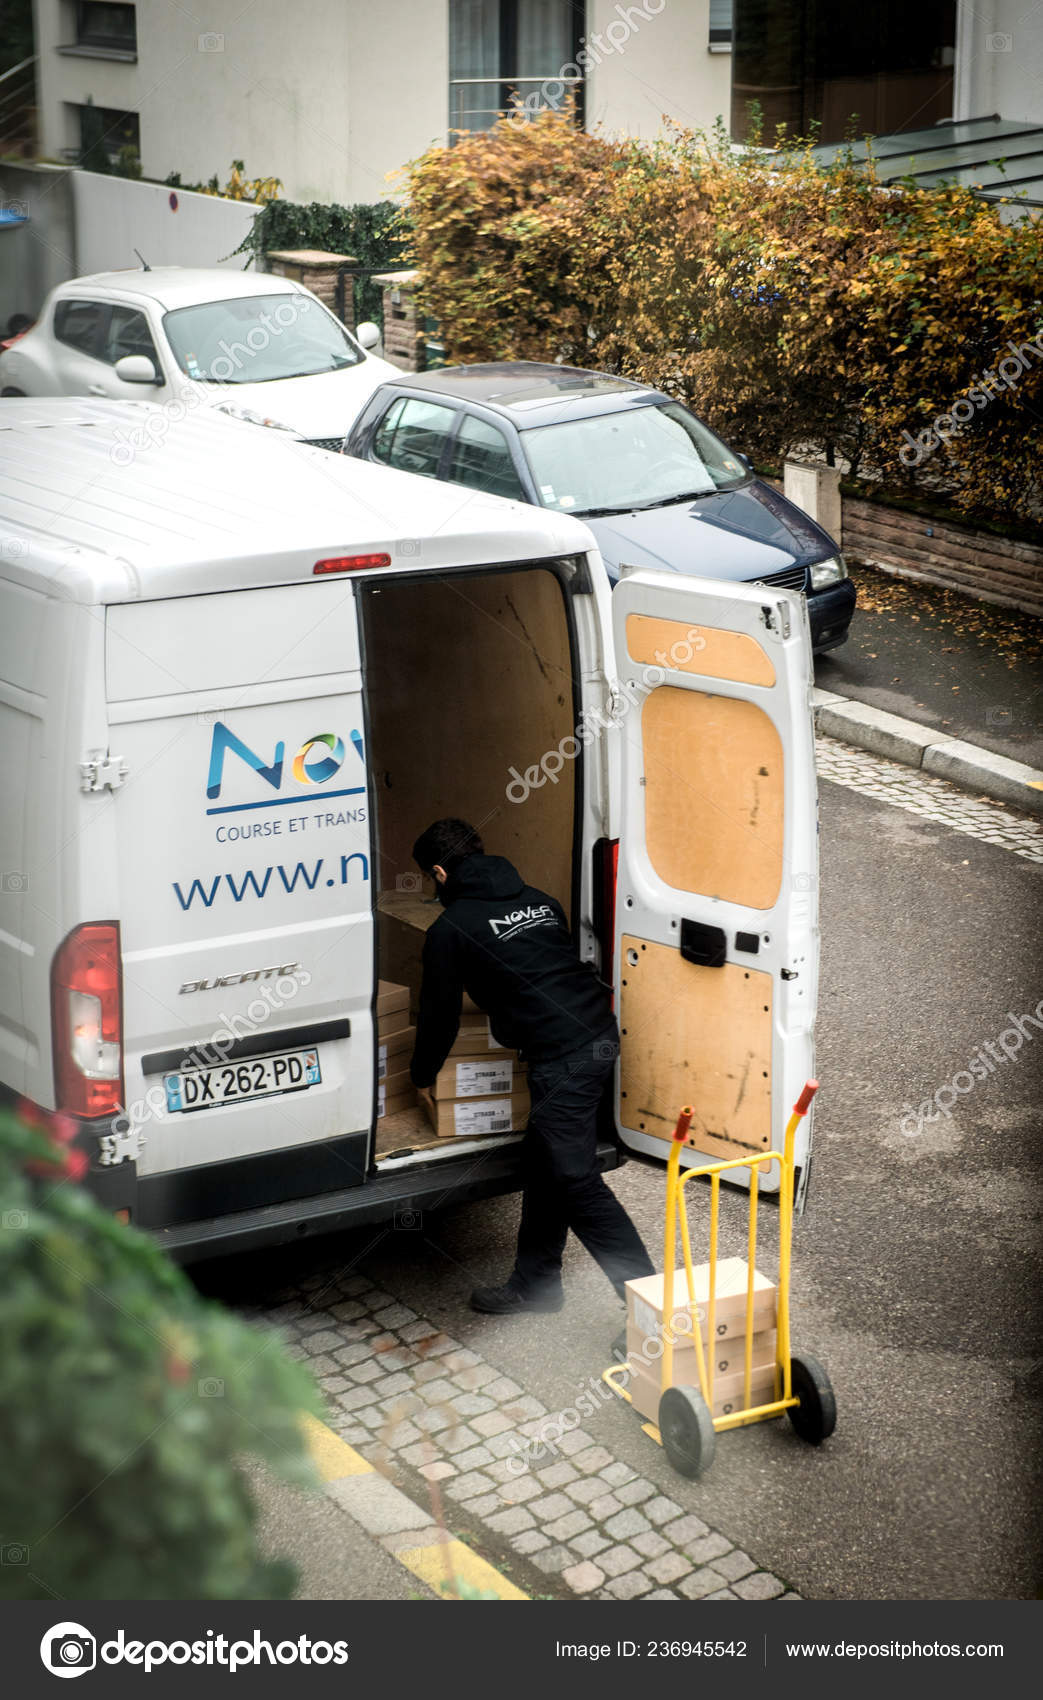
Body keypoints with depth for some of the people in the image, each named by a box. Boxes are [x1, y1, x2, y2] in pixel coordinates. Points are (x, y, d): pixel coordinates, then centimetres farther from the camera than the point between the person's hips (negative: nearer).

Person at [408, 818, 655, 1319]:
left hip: (562, 1058, -9)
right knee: (545, 1168, 19)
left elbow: (440, 1012, 7)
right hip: (600, 1034, 9)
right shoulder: (538, 900, 20)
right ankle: (534, 1283, 30)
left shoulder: (450, 930, -1)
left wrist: (422, 1075, 25)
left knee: (577, 1183, -7)